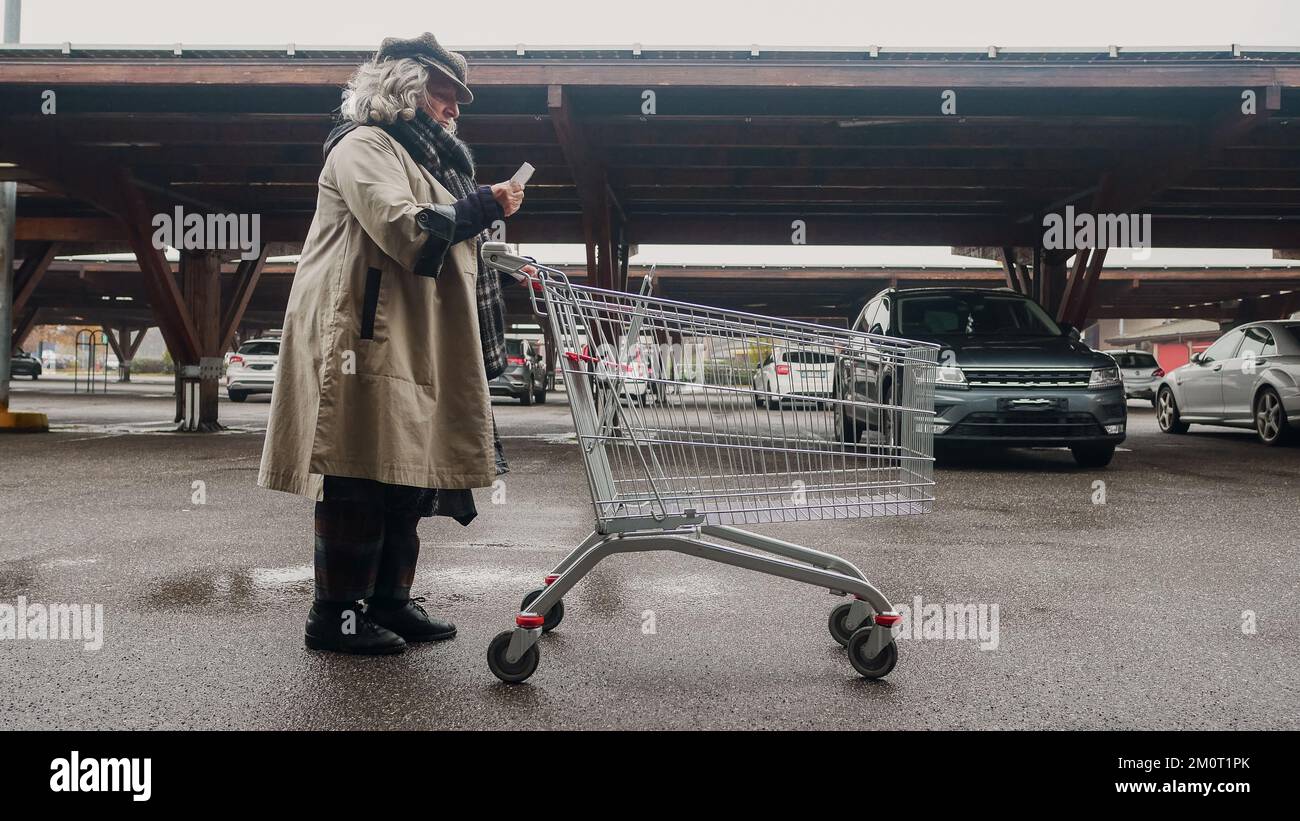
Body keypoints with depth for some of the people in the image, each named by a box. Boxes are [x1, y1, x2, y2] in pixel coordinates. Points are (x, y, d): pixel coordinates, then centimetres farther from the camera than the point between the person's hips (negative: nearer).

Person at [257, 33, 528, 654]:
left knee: (407, 472, 8)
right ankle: (336, 614, 1)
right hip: (367, 338, -9)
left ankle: (389, 600, 17)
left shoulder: (419, 157, 27)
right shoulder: (364, 145, -3)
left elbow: (441, 248, 27)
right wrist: (484, 206, -11)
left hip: (413, 344, 10)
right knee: (360, 476, -7)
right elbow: (405, 230, -18)